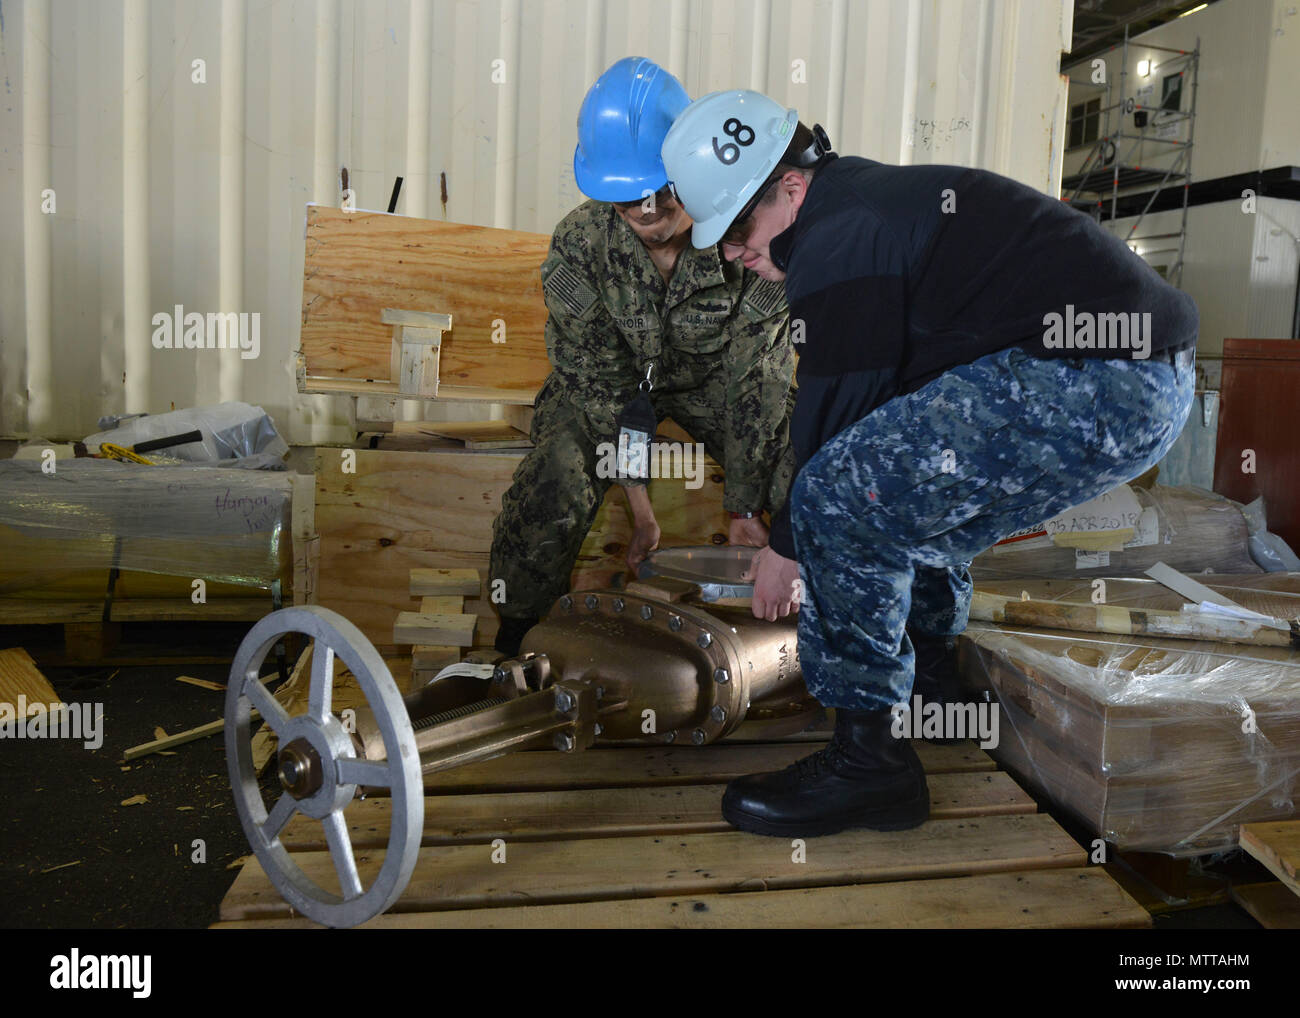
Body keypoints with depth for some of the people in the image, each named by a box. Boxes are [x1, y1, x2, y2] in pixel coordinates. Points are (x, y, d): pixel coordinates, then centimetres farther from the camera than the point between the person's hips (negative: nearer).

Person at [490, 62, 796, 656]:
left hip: (715, 379, 1)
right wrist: (639, 505, -23)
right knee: (555, 480, -26)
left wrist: (742, 508, -21)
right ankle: (517, 642, -2)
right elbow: (599, 376, -20)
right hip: (612, 383, 0)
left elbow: (756, 384, -22)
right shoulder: (578, 245, -23)